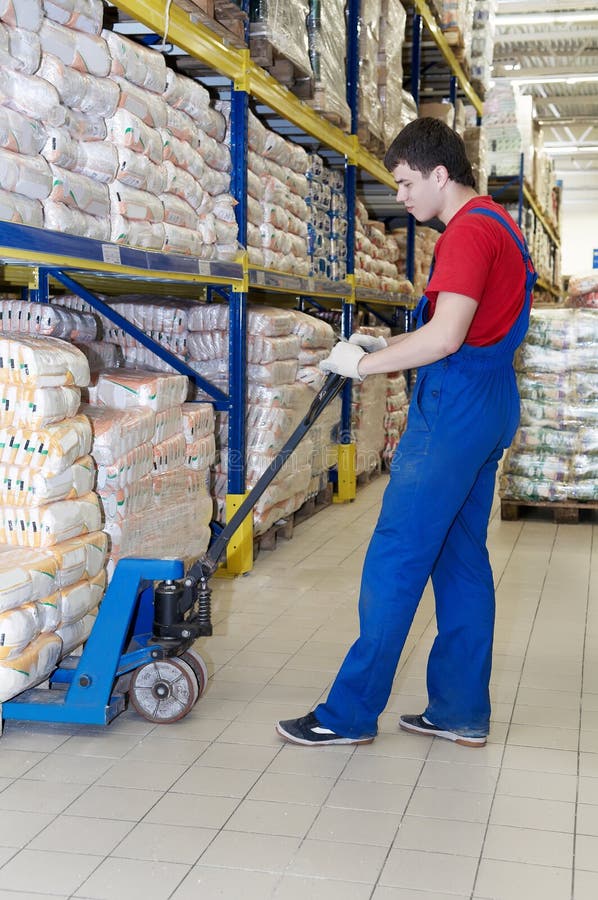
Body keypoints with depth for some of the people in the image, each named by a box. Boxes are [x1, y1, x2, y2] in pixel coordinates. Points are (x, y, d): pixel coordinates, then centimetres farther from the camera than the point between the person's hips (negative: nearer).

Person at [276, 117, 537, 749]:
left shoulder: (468, 232, -14)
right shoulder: (499, 225, 19)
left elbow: (445, 337, -24)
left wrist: (364, 364, -14)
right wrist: (388, 345, 14)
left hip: (453, 411, -11)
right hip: (489, 408, 11)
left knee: (395, 560, -6)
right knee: (462, 559, 12)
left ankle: (350, 713, 1)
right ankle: (462, 711, 18)